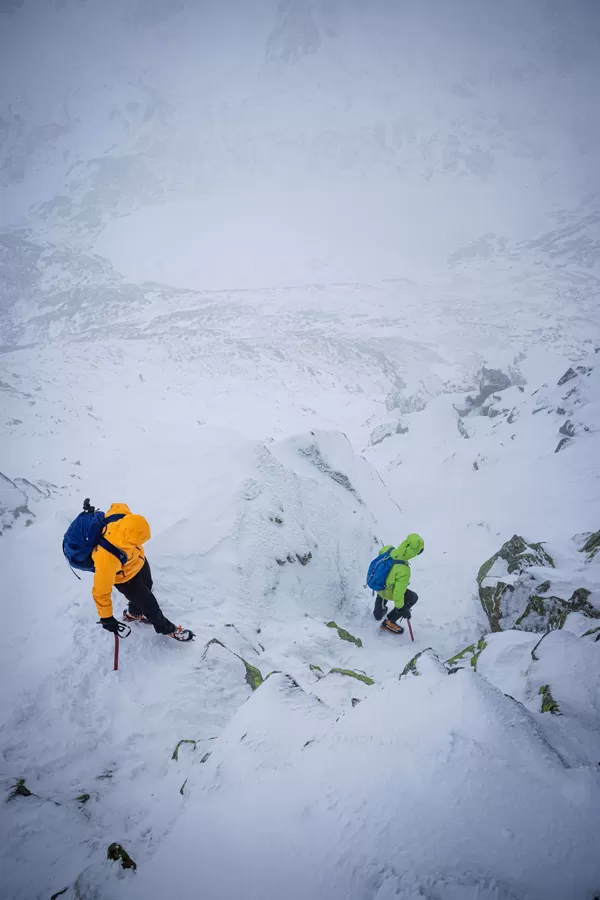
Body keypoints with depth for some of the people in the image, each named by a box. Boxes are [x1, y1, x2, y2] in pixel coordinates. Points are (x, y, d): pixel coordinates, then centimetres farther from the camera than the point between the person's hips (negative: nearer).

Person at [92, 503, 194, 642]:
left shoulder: (122, 517, -36)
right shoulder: (107, 560, -49)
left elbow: (118, 506, -9)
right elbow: (101, 591, -34)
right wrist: (106, 617, -22)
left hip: (139, 560, 6)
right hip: (127, 579, -6)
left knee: (146, 587, 32)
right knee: (149, 604, 15)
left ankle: (133, 614, 64)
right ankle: (166, 627, 48)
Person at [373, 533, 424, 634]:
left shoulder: (387, 549, -24)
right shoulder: (404, 570, -41)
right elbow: (399, 592, -33)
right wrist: (400, 608, -15)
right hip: (388, 592, -6)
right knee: (413, 598, 15)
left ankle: (378, 613, 67)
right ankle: (389, 621, 20)